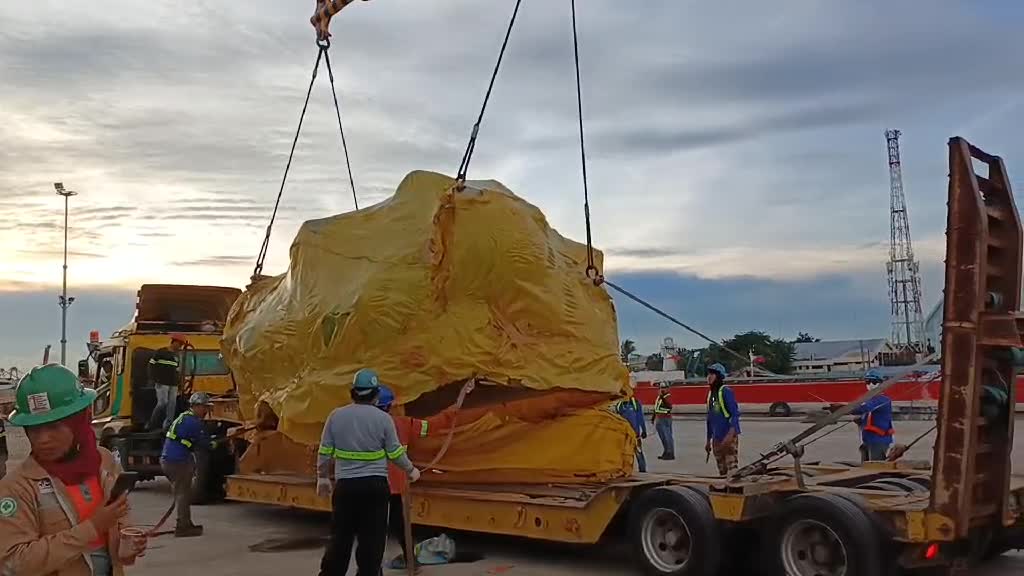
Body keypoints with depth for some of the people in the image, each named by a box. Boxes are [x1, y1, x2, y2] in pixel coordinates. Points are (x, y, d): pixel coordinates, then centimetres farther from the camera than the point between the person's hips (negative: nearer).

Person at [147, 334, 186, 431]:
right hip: (162, 383, -6)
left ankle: (167, 426, 2)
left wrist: (177, 383, 17)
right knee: (162, 403, -13)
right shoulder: (161, 352, -2)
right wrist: (152, 379, -8)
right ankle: (152, 424, 1)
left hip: (173, 385, 6)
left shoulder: (176, 356, 18)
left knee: (172, 405, 0)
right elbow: (151, 365, -2)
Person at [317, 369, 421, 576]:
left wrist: (322, 477, 19)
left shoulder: (336, 416, 0)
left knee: (340, 536, 12)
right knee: (372, 538, 6)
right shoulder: (383, 418, -6)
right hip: (375, 485, -2)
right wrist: (411, 470, 18)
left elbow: (325, 452, 4)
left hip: (345, 485, 2)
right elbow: (395, 453, 0)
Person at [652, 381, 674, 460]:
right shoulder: (658, 397, 13)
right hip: (659, 420, 9)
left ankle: (670, 454, -2)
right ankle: (666, 453, 28)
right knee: (663, 438, 17)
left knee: (667, 437, -7)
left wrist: (663, 397, -44)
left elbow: (669, 406, -34)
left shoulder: (668, 398, -14)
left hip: (666, 420, -9)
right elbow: (656, 408, 25)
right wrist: (653, 418, 29)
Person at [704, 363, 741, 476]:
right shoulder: (710, 393, 14)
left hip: (729, 437, -8)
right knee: (722, 471, 12)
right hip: (717, 439, 8)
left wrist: (730, 435, -26)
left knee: (732, 469, -12)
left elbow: (735, 414, -16)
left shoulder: (726, 391, -10)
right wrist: (708, 440, 20)